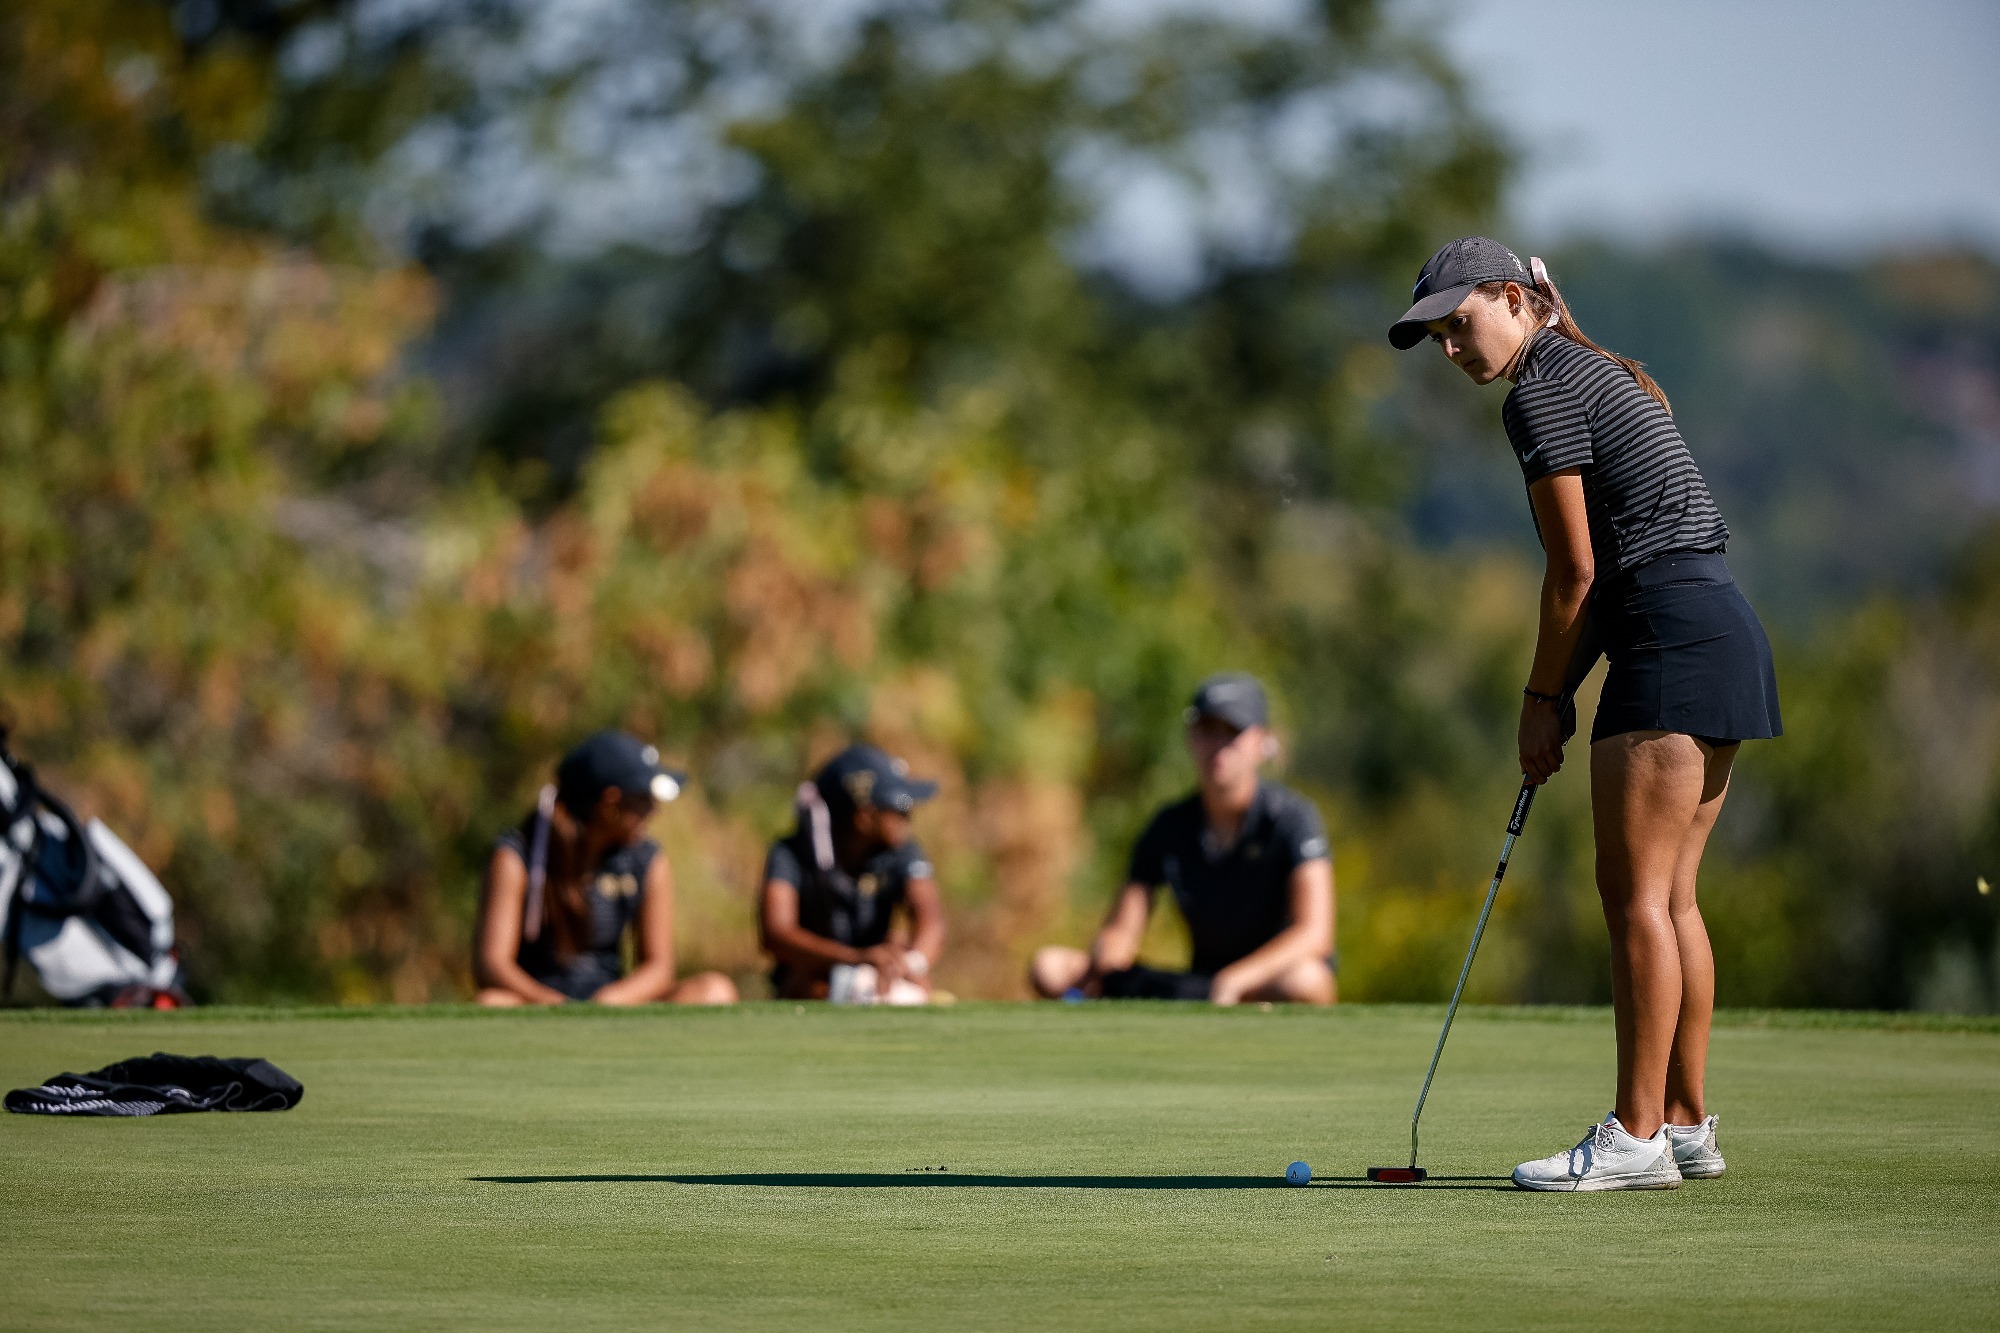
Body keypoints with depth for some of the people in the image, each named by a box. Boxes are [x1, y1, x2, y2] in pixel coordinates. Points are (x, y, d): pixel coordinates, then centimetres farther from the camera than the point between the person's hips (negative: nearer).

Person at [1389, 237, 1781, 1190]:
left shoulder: (1541, 393, -8)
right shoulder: (1606, 377, 22)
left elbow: (1575, 571, -9)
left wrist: (1544, 699, 0)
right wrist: (1565, 689, 15)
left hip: (1671, 641, -10)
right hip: (1726, 634, 10)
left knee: (1637, 894, -10)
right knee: (1669, 895, 11)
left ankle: (1636, 1137, -11)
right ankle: (1686, 1122, 13)